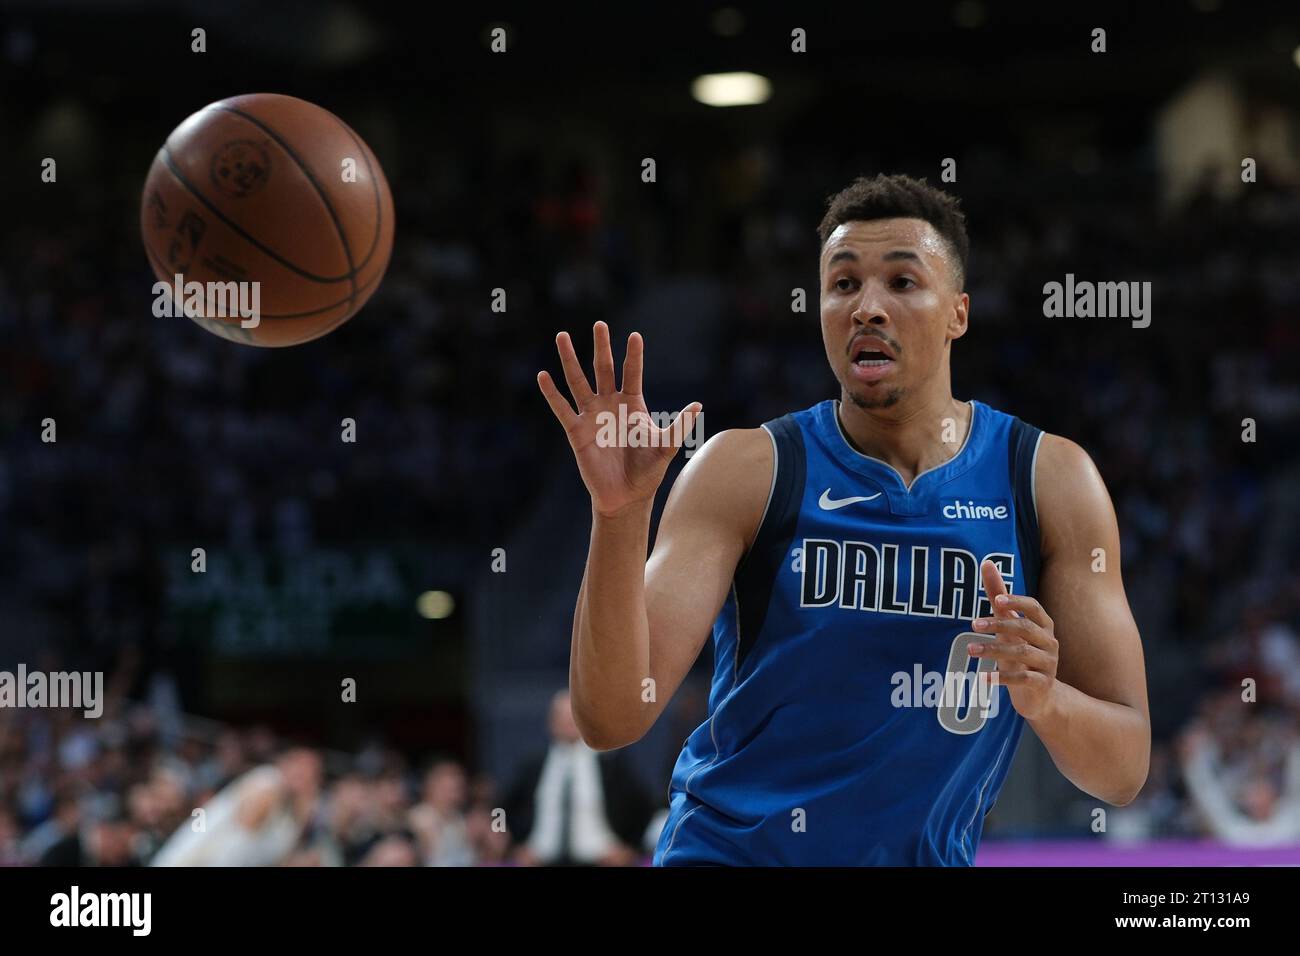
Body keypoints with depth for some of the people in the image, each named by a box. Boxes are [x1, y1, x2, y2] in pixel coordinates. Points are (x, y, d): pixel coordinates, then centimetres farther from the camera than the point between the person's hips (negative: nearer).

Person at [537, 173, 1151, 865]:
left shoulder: (1052, 482, -4)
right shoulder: (745, 471, -8)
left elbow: (1124, 769, -5)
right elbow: (611, 721, -17)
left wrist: (1044, 701, -26)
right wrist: (619, 519, -30)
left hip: (928, 856, 2)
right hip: (729, 848, -2)